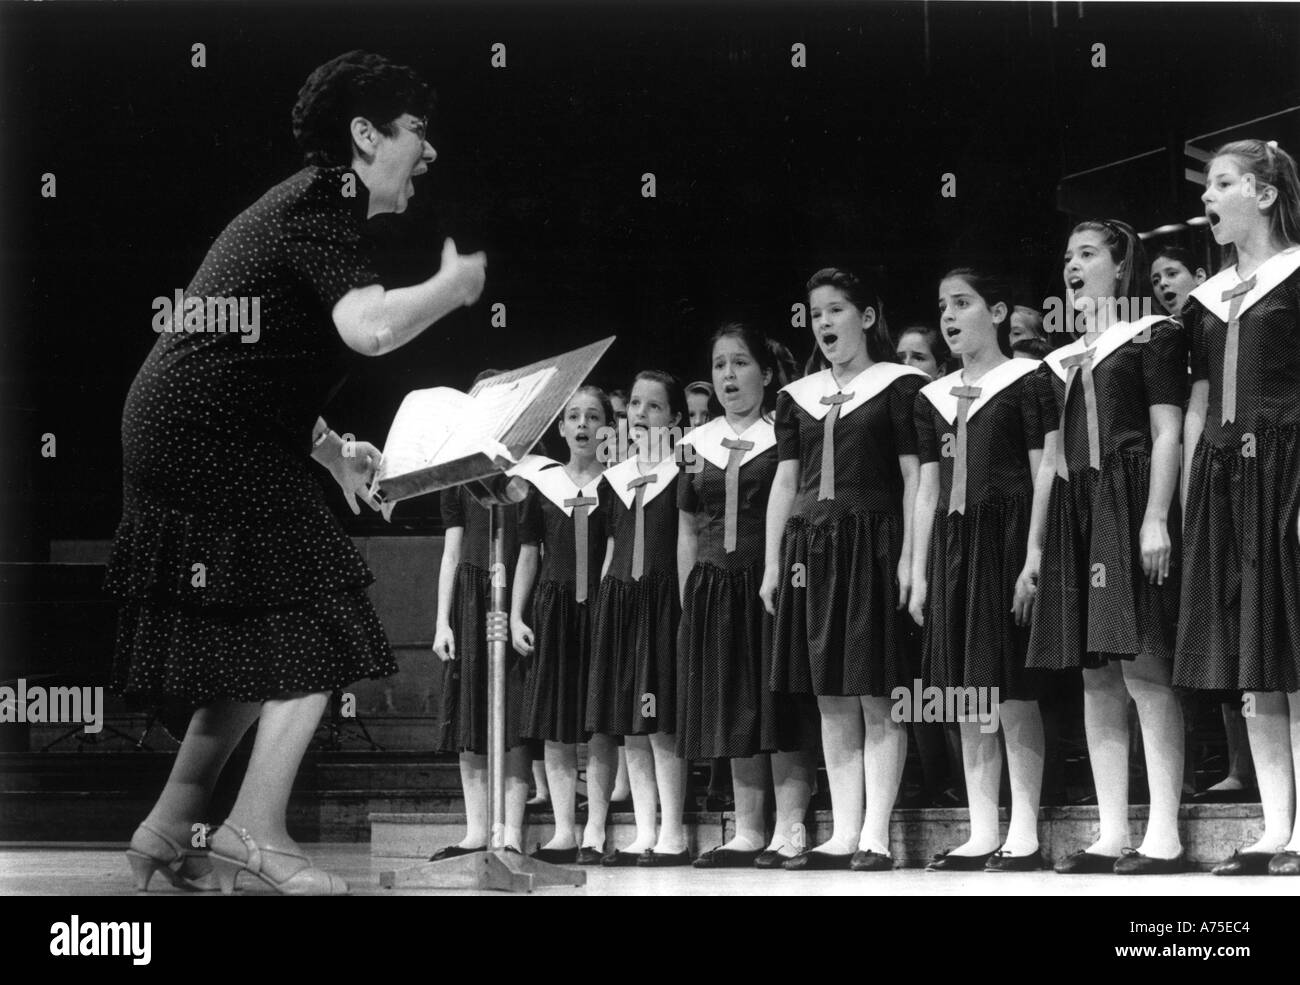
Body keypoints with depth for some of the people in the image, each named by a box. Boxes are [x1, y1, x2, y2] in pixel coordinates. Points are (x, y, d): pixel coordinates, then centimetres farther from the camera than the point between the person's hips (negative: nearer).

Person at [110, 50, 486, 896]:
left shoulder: (303, 205, 21)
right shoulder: (327, 209, -13)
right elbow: (371, 326, -32)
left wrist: (333, 453, 20)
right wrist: (456, 285, -14)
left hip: (182, 437, 10)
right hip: (210, 441, -10)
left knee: (260, 640, 14)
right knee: (318, 626, -5)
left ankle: (171, 833, 16)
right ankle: (257, 830, -3)